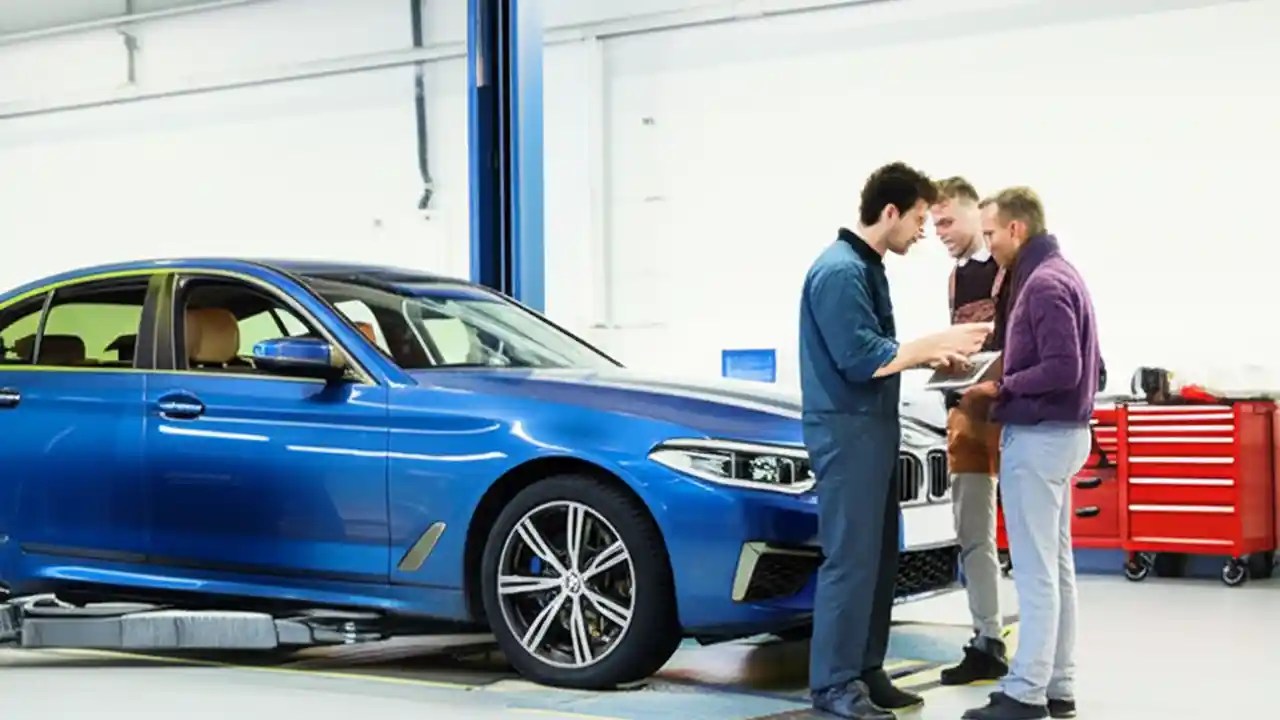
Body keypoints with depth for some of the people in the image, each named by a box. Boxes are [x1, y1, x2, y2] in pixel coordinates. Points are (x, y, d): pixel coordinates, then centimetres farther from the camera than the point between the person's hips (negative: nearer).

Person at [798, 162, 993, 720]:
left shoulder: (868, 268, 16)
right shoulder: (840, 271, -16)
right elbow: (860, 361, -20)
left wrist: (929, 355, 6)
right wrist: (934, 343, -13)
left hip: (874, 428, 10)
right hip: (847, 431, -10)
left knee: (878, 554, 12)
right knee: (850, 557, -7)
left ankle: (866, 670, 20)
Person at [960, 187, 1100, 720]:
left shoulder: (1044, 283, -17)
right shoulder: (1056, 275, 14)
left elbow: (1063, 370, -23)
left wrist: (1000, 389, -13)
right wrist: (1006, 384, 11)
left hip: (1038, 437, -11)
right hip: (1059, 432, 11)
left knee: (1035, 571, -6)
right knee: (1055, 566, 13)